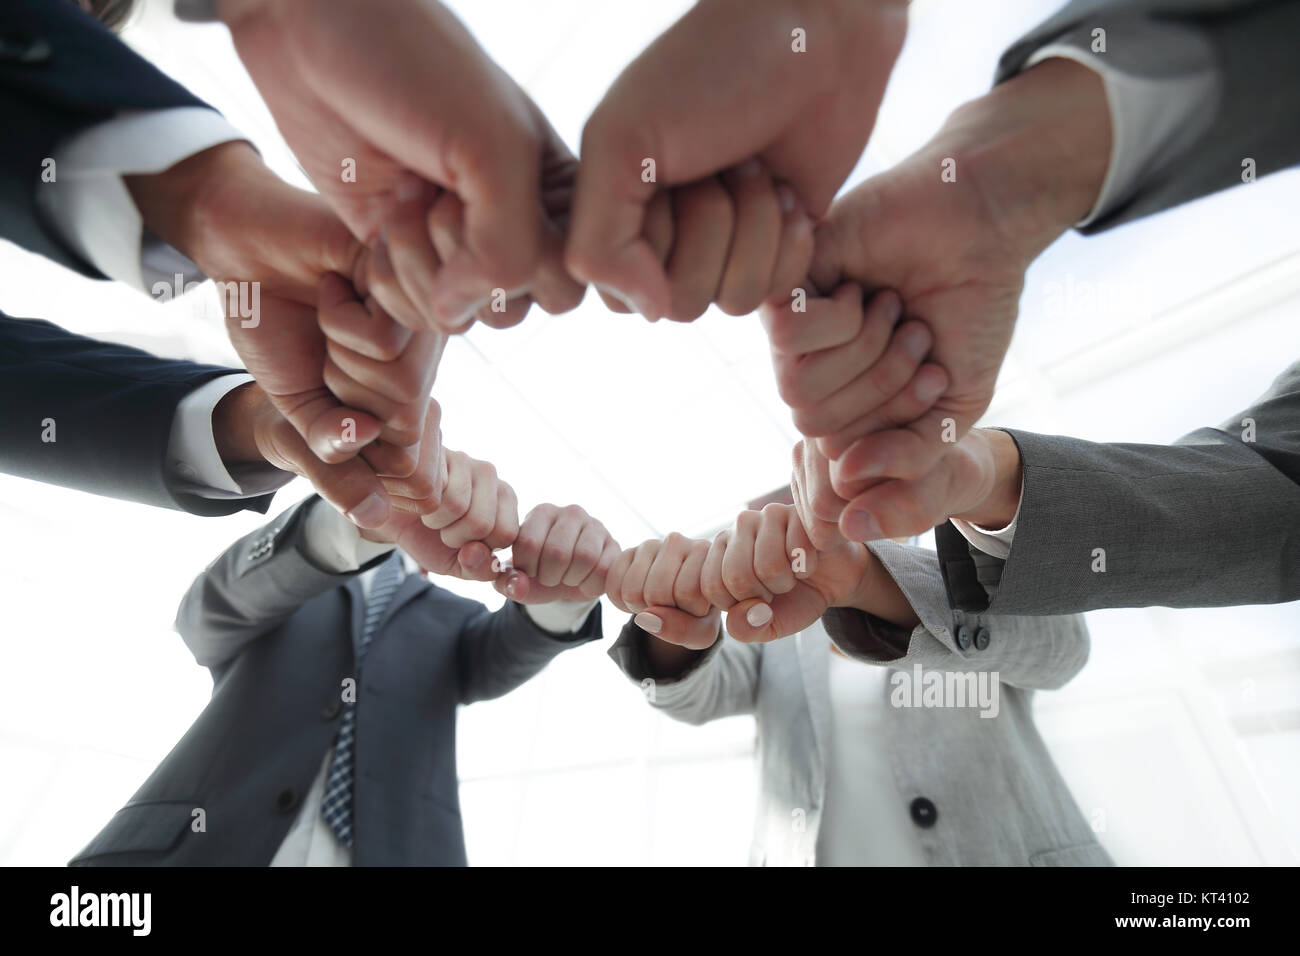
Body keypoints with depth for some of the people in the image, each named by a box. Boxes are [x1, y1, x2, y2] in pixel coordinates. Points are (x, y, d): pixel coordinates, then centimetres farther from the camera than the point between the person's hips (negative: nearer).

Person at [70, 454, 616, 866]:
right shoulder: (277, 574, 14)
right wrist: (360, 515, -28)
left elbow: (508, 653, -1)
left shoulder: (447, 619, 17)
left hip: (394, 849, 1)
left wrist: (559, 588, -26)